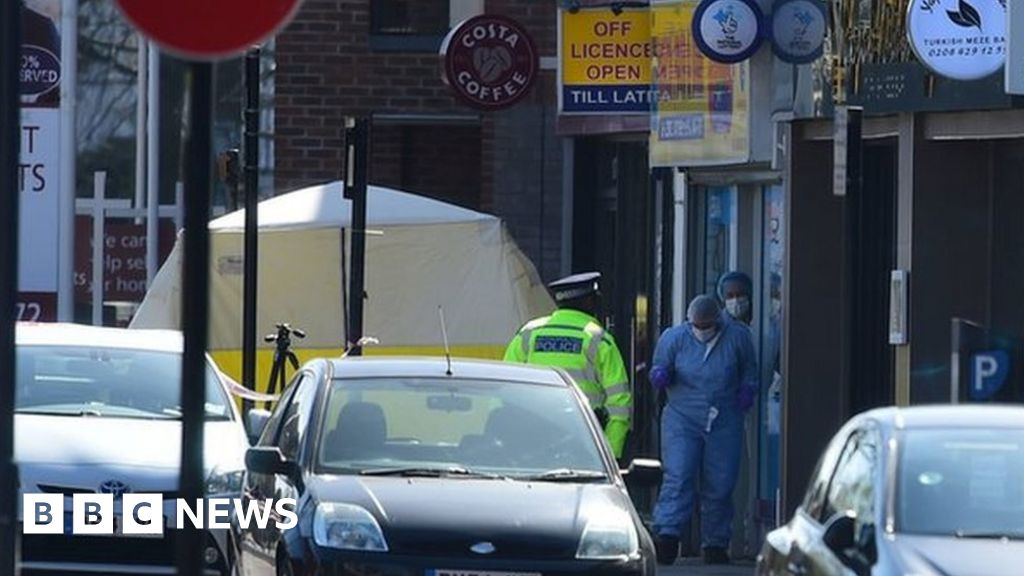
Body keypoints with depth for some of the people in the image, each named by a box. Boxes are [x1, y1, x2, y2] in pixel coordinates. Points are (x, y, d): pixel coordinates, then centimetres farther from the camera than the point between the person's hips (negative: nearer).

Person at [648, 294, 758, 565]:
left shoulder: (738, 337, 2)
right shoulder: (673, 338, 0)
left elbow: (749, 370, 19)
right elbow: (659, 370, 11)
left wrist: (748, 389, 2)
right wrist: (660, 376, -12)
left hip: (724, 423, 1)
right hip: (682, 419, -1)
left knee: (720, 486, 3)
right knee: (677, 478, -16)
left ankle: (715, 545, 14)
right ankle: (667, 535, -22)